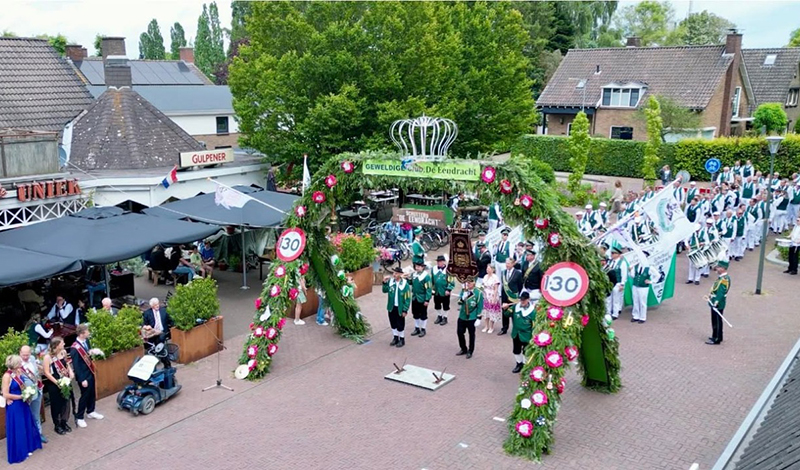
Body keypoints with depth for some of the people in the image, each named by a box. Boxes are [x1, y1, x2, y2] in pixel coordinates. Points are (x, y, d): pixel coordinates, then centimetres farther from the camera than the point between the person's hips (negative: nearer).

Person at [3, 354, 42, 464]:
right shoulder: (7, 376, -19)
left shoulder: (18, 373, 2)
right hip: (14, 407, -7)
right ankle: (19, 453, 17)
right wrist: (21, 396, -15)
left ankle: (27, 448, 31)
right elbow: (5, 395, -21)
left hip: (22, 404, 7)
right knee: (17, 429, 4)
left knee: (26, 426, 16)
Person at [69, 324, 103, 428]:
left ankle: (90, 412, 40)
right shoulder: (75, 348, -26)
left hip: (90, 372, 8)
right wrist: (82, 379, -20)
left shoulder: (86, 341, -2)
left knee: (92, 393, 20)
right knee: (85, 395, 3)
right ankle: (79, 418, 18)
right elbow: (76, 365, -22)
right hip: (83, 375, -8)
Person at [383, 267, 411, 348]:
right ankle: (395, 337, 34)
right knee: (393, 323, 17)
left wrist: (405, 310, -14)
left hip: (400, 308, -5)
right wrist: (385, 283, -9)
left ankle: (402, 339, 24)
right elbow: (385, 291, 8)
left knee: (400, 324, 6)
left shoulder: (405, 284, -16)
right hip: (391, 307, 5)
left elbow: (408, 298, -13)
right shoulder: (390, 281, -4)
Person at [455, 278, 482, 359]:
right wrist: (463, 296, -22)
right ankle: (463, 349, 30)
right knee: (459, 332, 11)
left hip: (472, 318, -5)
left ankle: (470, 351, 24)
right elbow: (459, 302, -2)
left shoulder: (478, 293, -13)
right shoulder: (463, 290, 0)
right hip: (462, 316, 5)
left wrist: (478, 318, -11)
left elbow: (480, 307, -10)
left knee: (471, 334, 9)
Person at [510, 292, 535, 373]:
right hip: (516, 333, 5)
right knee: (516, 350, 19)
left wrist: (533, 336, -15)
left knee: (525, 351, 10)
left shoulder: (532, 310, -18)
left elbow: (535, 325, -15)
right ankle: (519, 364, 39)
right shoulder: (516, 307, -5)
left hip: (526, 335, -5)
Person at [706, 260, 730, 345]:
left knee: (716, 321, -1)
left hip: (717, 305, -10)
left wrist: (716, 303, -27)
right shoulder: (723, 277, 10)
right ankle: (718, 336, 31)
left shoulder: (724, 279, -21)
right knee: (716, 321, 19)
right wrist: (711, 293, 10)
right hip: (716, 303, 10)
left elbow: (721, 292, -25)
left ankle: (716, 339, 6)